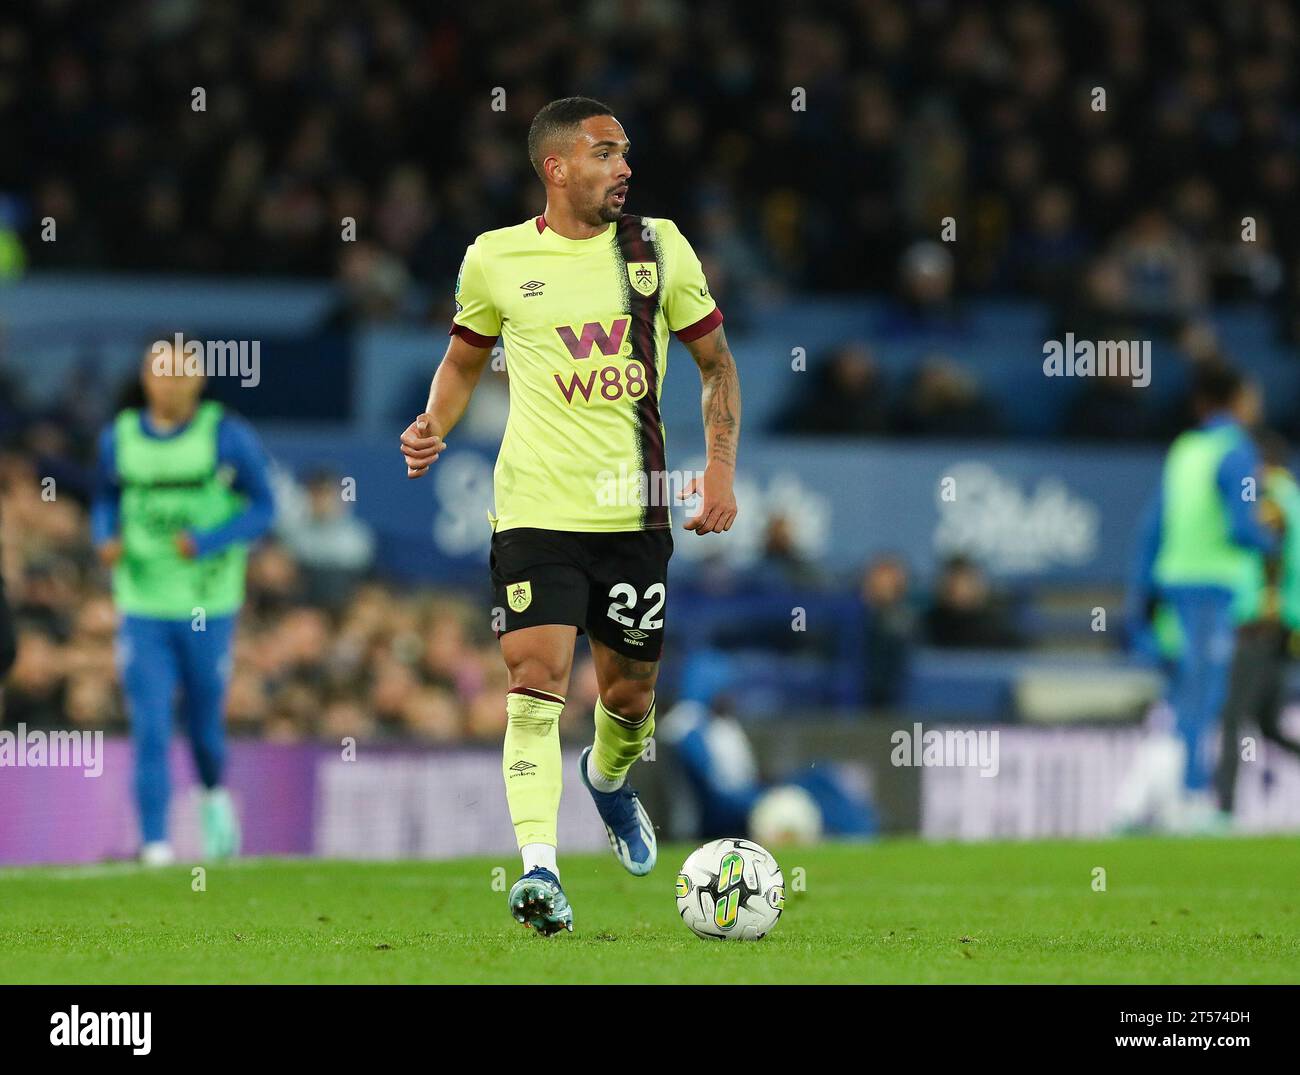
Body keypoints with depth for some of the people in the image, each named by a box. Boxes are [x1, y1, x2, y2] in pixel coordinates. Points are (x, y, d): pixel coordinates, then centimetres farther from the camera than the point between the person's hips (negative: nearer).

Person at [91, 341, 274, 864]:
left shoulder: (228, 437, -6)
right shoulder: (119, 439, 4)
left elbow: (262, 508, -2)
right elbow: (105, 501, 18)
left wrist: (205, 542, -17)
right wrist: (106, 541, -5)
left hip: (208, 607, -1)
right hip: (142, 608, 1)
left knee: (204, 723, 11)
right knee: (150, 731, -9)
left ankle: (215, 796, 43)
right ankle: (155, 844, -8)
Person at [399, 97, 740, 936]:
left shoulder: (660, 250, 3)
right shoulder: (496, 260, 1)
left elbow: (716, 363, 12)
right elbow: (465, 359, 17)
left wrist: (721, 468, 1)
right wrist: (435, 427, -3)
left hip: (635, 511, 2)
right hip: (536, 510, -2)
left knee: (630, 692, 13)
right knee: (536, 679, -17)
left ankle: (609, 779, 48)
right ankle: (539, 867, -21)